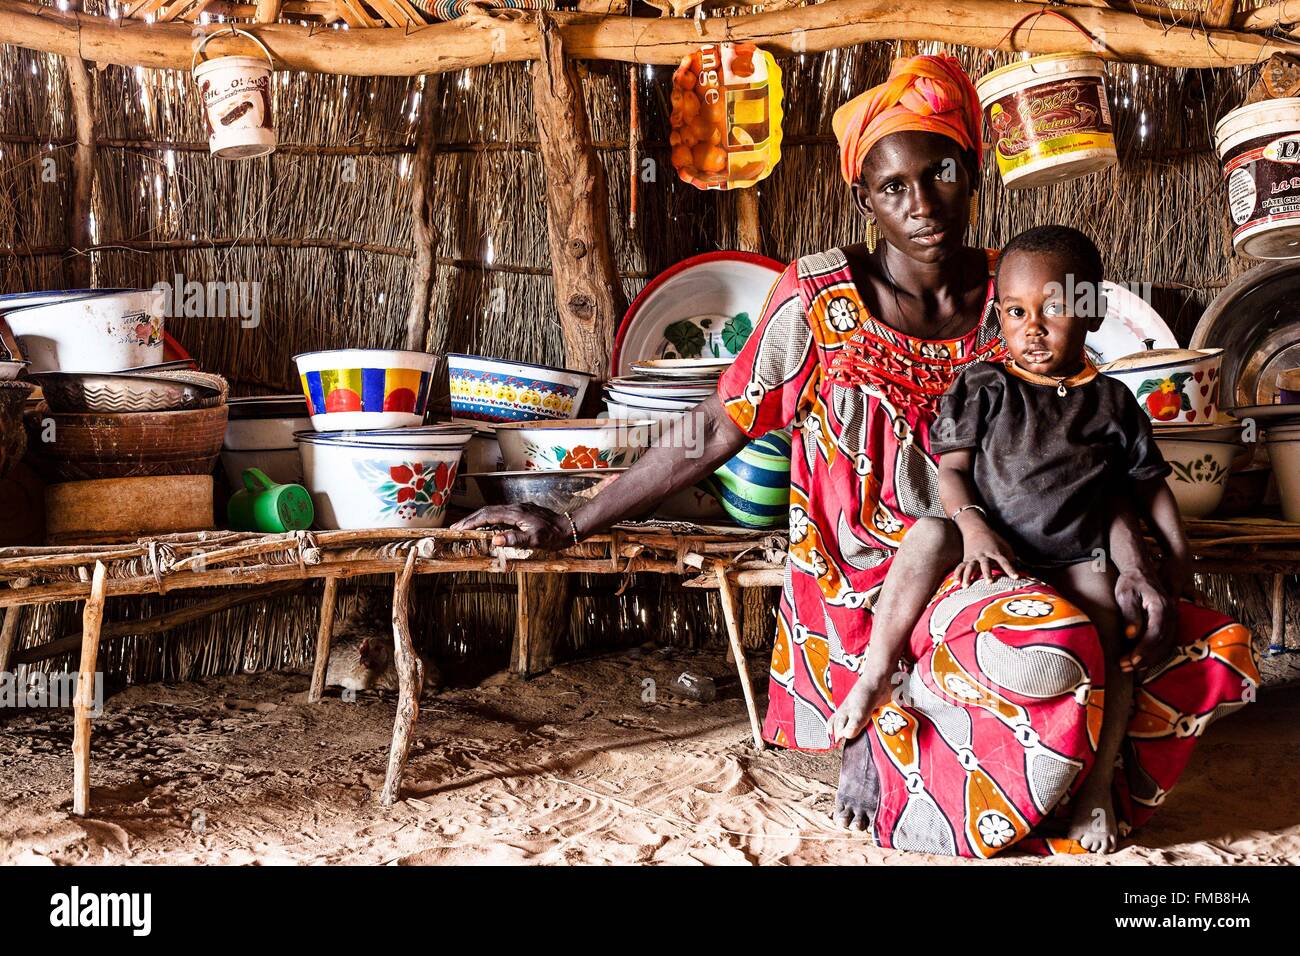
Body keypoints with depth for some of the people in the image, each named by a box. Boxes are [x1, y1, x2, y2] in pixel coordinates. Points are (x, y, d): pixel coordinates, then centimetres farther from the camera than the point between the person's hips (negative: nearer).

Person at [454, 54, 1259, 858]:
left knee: (1219, 649, -8)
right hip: (866, 587, -5)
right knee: (1047, 661, -34)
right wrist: (573, 526, -3)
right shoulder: (821, 298, -4)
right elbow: (718, 430, -1)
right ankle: (883, 708, -2)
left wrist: (1131, 559, -11)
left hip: (986, 571, 6)